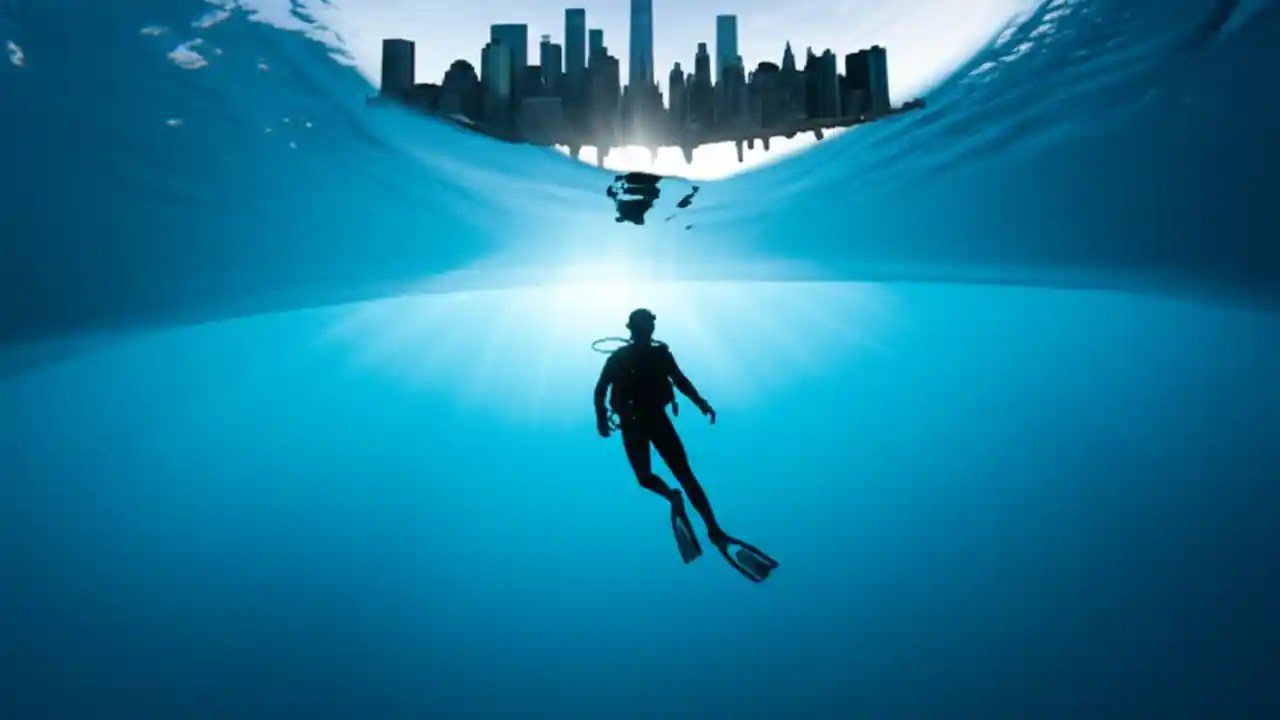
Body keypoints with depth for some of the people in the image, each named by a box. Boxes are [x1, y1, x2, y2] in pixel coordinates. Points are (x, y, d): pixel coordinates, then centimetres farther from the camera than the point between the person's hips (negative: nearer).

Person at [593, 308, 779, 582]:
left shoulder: (661, 354, 1)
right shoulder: (619, 359, -5)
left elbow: (681, 381, 9)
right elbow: (600, 390, 0)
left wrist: (701, 403, -5)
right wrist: (602, 418, -13)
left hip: (657, 417, 1)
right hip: (632, 424, -1)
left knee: (684, 473, -9)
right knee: (644, 477, -19)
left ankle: (715, 532, -11)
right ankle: (674, 499, 14)